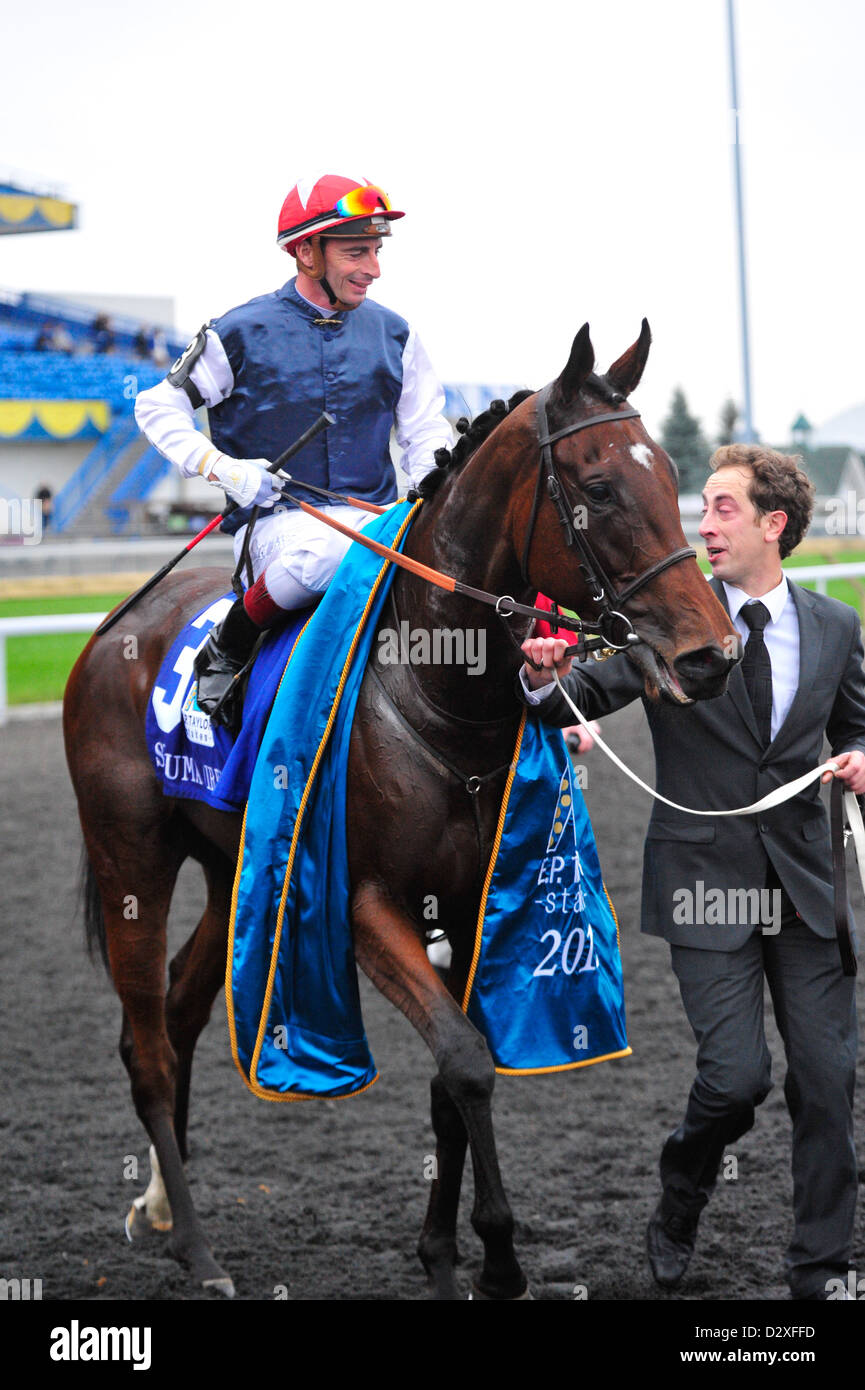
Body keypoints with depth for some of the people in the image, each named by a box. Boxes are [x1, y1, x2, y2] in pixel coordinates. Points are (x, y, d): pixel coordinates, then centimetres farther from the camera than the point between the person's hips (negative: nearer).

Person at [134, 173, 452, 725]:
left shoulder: (393, 333, 11)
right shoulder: (243, 333, 0)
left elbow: (425, 431, 15)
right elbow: (158, 407, 5)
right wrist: (224, 468, -10)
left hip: (374, 515, 4)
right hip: (276, 518, -4)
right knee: (322, 551, -40)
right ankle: (227, 650, -13)